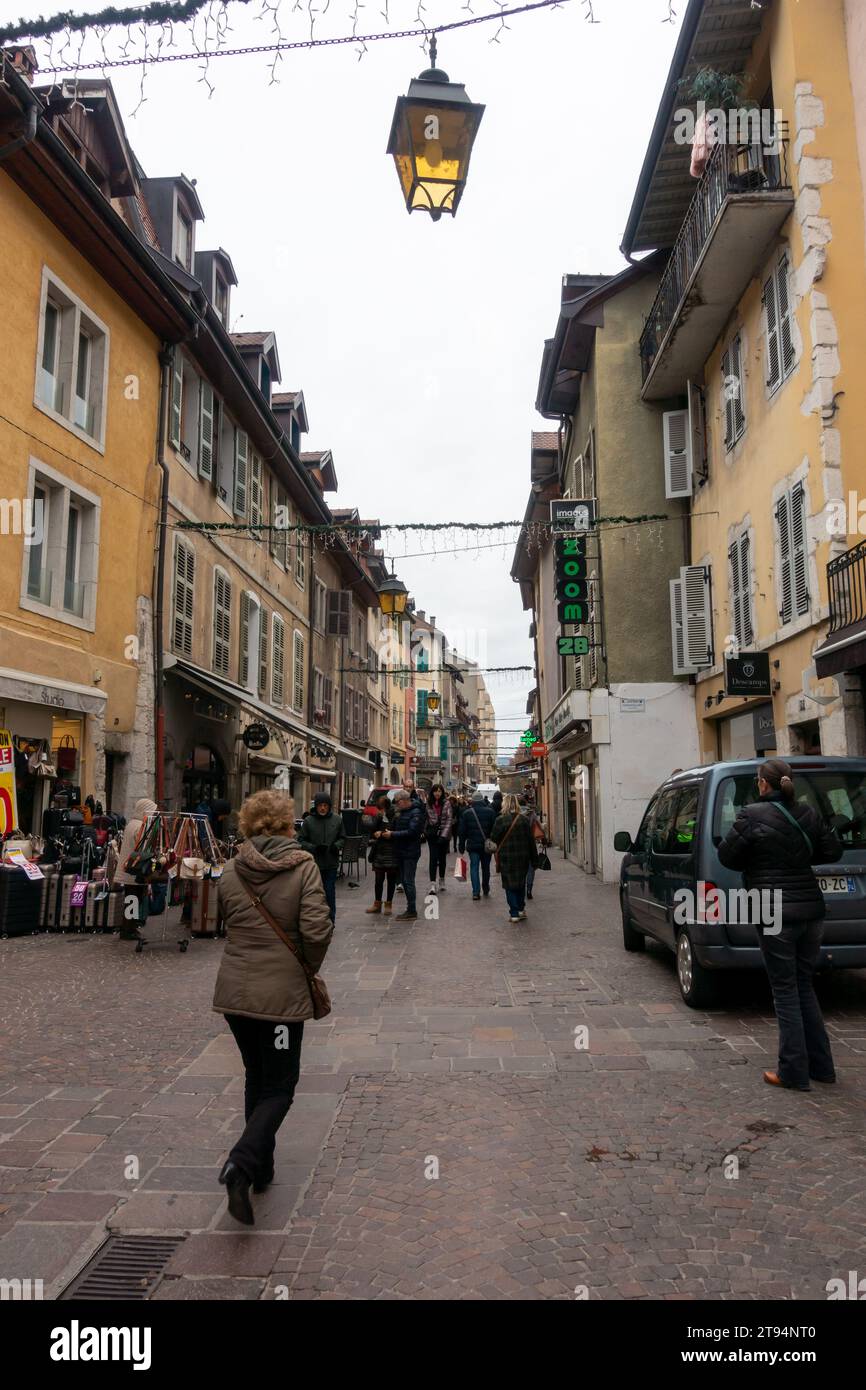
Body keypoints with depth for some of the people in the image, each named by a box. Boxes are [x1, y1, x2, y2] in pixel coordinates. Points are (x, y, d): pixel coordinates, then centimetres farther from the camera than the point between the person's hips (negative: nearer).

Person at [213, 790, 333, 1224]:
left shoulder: (230, 870, 0)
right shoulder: (302, 866, -12)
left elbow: (226, 924, 11)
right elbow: (316, 930, -17)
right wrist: (310, 965, 1)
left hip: (235, 989, 5)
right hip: (283, 992, -4)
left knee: (256, 1078, 23)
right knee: (279, 1086, 9)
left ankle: (260, 1168, 32)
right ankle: (241, 1164, -12)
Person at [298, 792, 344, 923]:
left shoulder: (337, 819, 0)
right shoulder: (308, 820, -6)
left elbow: (342, 838, 11)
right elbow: (301, 840, -1)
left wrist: (337, 845, -10)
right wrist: (314, 848, -15)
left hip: (331, 864, 1)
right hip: (314, 863, -1)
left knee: (330, 893, 6)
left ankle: (330, 922, 17)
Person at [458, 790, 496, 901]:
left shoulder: (467, 813, -3)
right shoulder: (489, 811, -5)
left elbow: (462, 831, 0)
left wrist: (462, 847, 6)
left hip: (472, 845, -1)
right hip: (486, 845, 1)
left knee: (474, 867, 2)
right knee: (486, 867, 15)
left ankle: (476, 893, -9)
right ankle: (486, 890, 28)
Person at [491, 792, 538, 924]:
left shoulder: (500, 820, -12)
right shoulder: (524, 820, -2)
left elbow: (493, 838, -7)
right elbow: (531, 840, 1)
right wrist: (534, 858, 9)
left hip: (506, 858, -3)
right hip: (522, 857, 3)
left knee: (509, 885, 4)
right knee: (521, 883, 19)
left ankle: (514, 913, 1)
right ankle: (521, 909, 21)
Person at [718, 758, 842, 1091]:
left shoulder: (752, 816, -12)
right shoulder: (807, 814, 5)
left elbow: (727, 856, -7)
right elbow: (833, 850, 12)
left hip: (776, 915, -6)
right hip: (811, 911, 6)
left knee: (785, 991, 2)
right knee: (804, 987, 18)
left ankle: (794, 1072, 7)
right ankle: (821, 1066, 24)